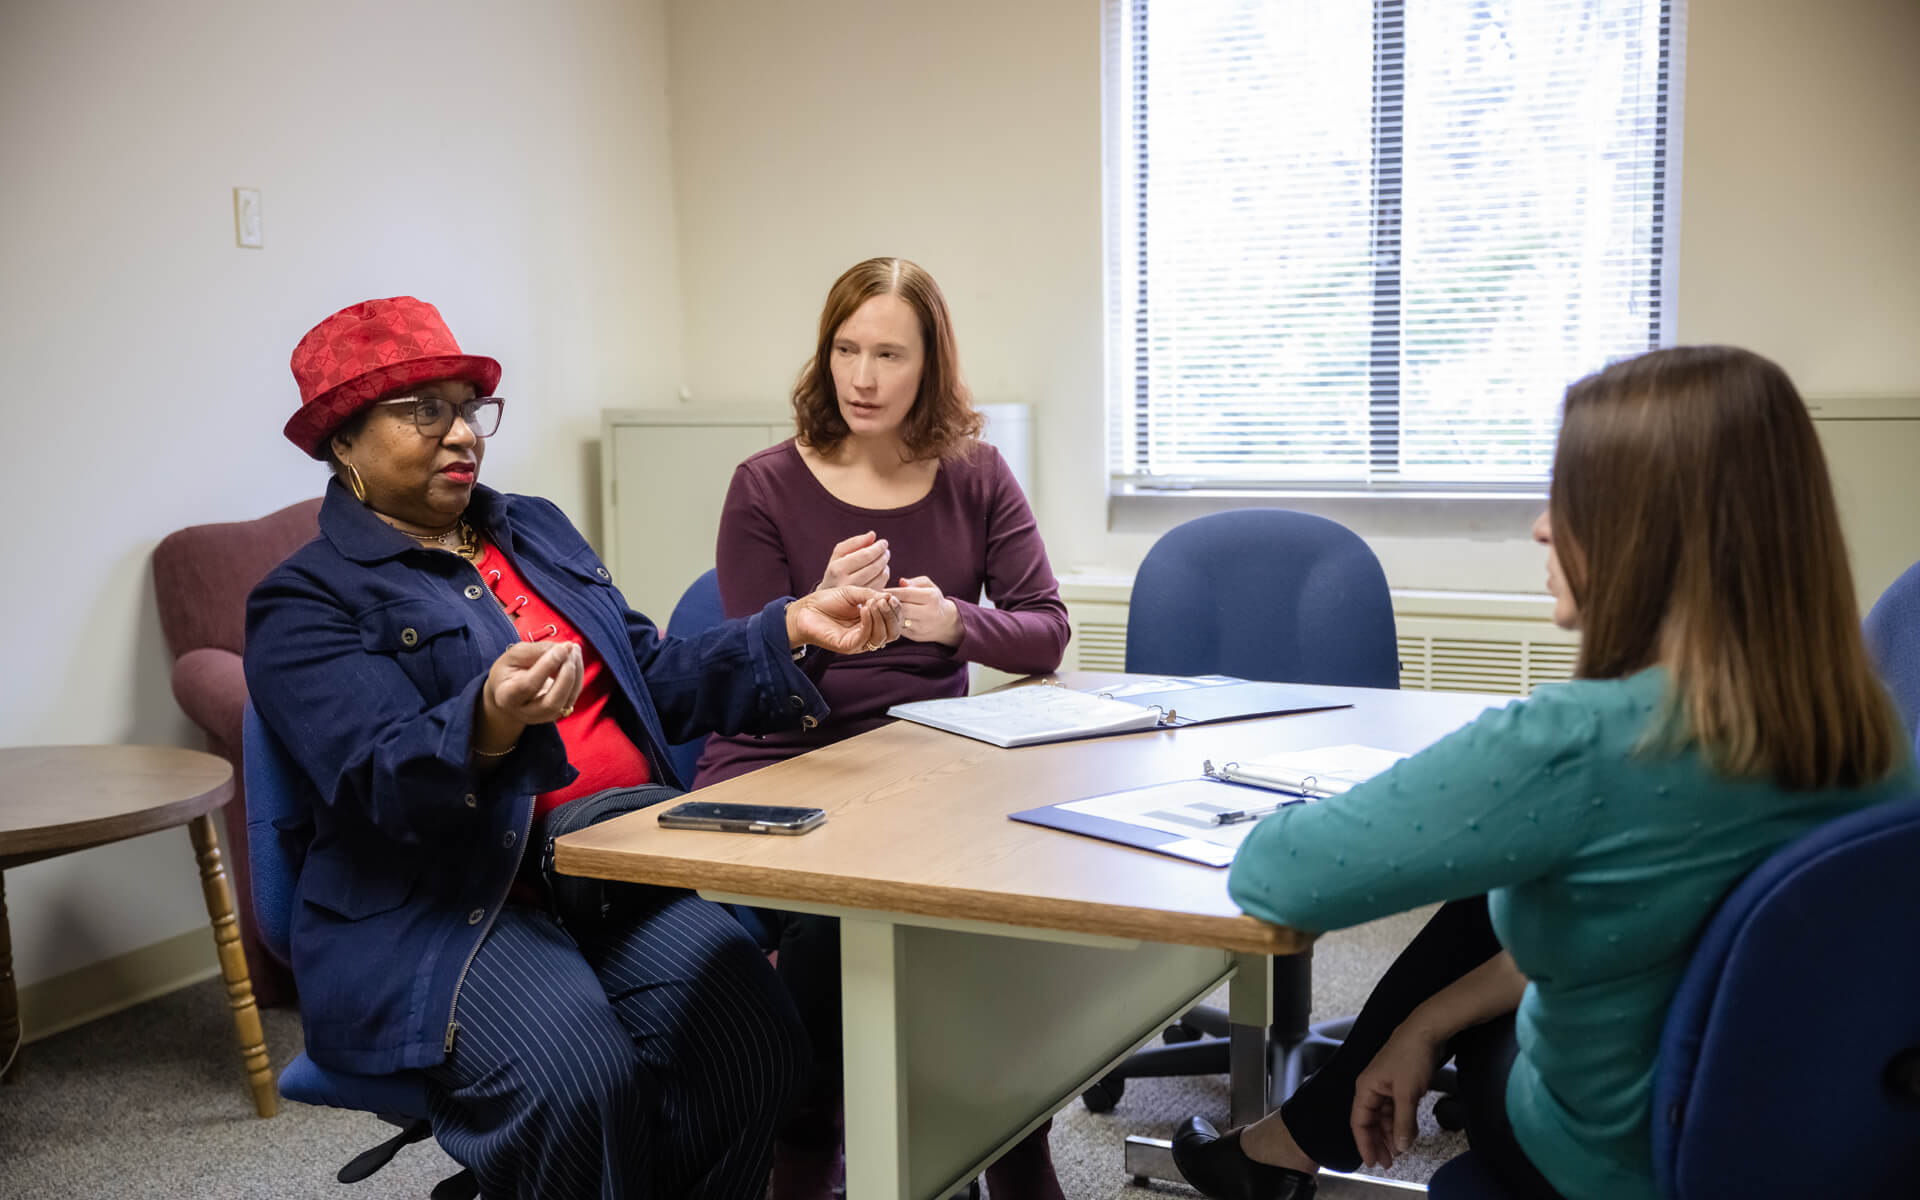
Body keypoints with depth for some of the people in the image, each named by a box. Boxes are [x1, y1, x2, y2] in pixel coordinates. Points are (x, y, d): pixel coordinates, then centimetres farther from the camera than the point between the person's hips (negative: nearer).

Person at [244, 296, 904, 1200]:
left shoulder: (537, 530, 19)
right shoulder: (303, 604, 0)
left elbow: (653, 678, 19)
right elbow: (380, 784, -15)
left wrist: (794, 628, 5)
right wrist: (491, 722, -36)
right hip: (440, 912, -5)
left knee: (756, 1039, -21)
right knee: (582, 1079, -32)